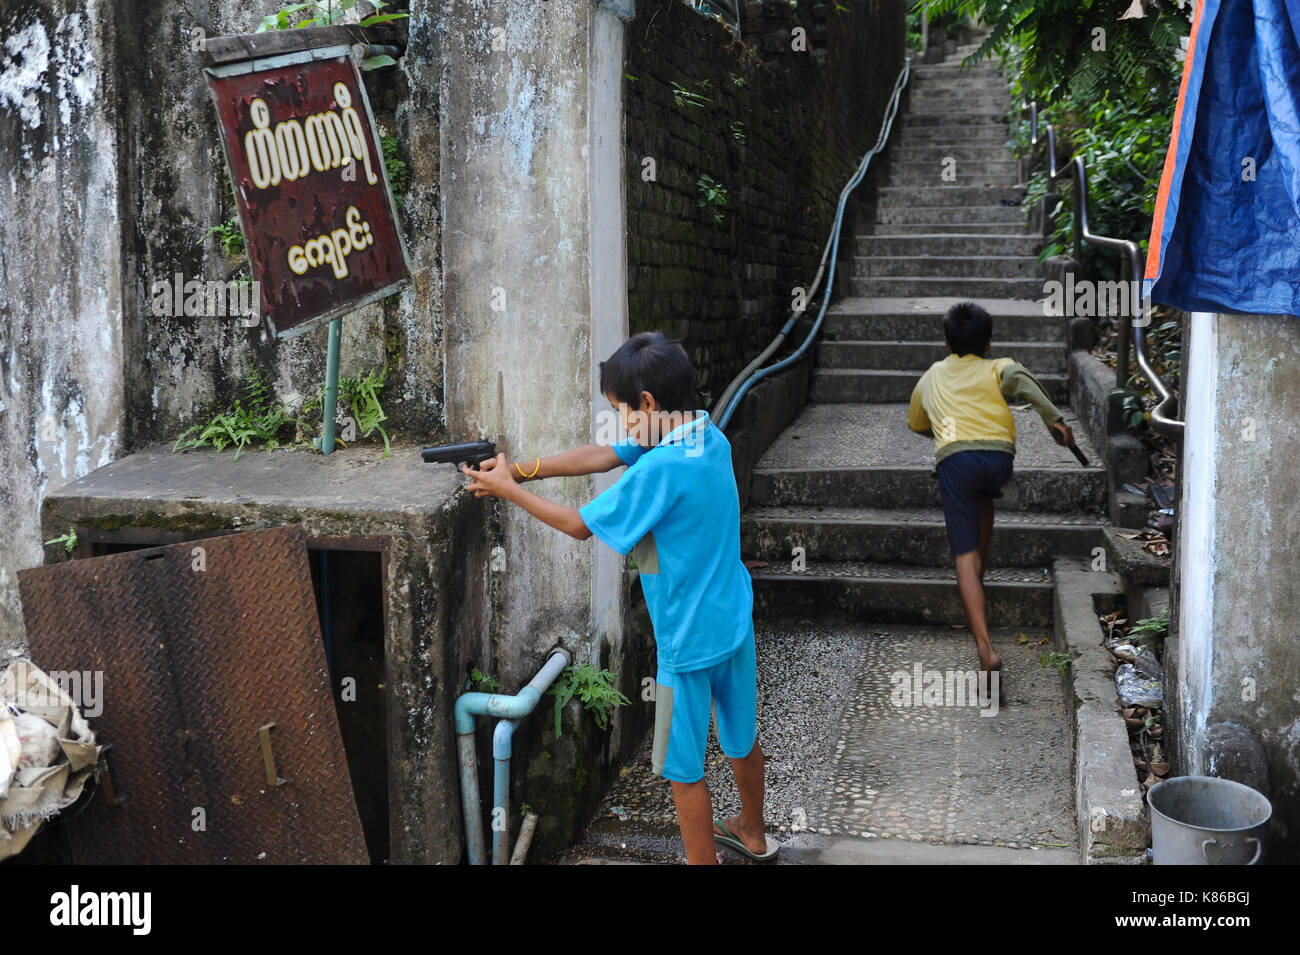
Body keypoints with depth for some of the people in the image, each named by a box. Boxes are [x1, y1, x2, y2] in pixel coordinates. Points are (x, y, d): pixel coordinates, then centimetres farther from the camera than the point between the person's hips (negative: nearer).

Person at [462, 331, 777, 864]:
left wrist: (508, 490, -6)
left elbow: (580, 525, -17)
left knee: (683, 766, 9)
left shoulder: (662, 467, -27)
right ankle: (753, 834, 47)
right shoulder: (709, 436, -1)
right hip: (736, 620, 9)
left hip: (690, 639, -9)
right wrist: (522, 469, 0)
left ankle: (703, 859, 23)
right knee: (741, 735, 26)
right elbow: (601, 456, 3)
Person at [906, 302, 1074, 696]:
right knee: (984, 495, 38)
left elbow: (916, 423, 47)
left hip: (954, 458, -1)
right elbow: (1021, 379, -2)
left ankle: (986, 650, -20)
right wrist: (1054, 417, -6)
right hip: (999, 456, 1)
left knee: (965, 558, -5)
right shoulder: (996, 368, 23)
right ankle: (980, 577, 39)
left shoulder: (932, 376, 32)